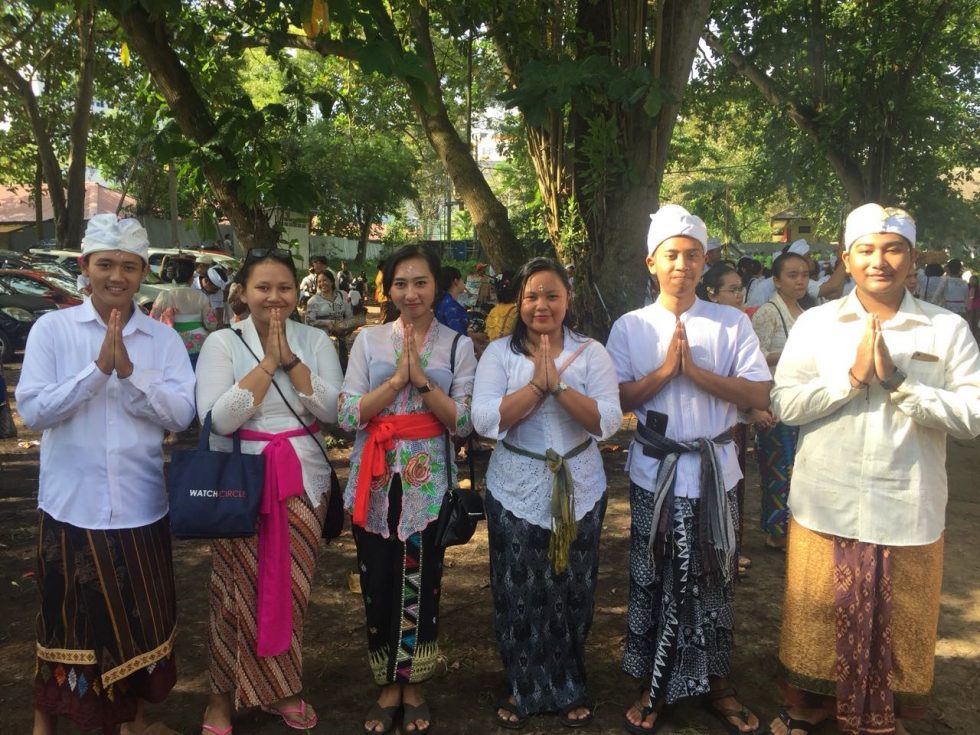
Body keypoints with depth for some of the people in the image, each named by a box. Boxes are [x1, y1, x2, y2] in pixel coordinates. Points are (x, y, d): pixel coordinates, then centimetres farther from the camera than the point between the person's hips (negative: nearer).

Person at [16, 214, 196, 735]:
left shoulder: (164, 339, 0)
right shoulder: (51, 329, -4)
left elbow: (182, 414, -9)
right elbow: (32, 409, -11)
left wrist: (128, 371, -20)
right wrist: (97, 368, -20)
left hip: (140, 506, 2)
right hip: (71, 505, -2)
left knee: (139, 617, 14)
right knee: (68, 618, 12)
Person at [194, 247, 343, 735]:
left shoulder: (315, 341, 3)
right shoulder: (222, 342, -4)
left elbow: (331, 409, -8)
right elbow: (218, 419, -16)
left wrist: (290, 359, -15)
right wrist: (267, 362, -17)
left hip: (303, 479, 2)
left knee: (292, 587, 11)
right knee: (238, 590, 6)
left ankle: (281, 687, 30)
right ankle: (223, 694, 25)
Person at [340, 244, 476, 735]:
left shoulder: (457, 345, 1)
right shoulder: (368, 341, 3)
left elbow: (463, 423, -6)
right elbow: (347, 415, -6)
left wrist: (422, 380, -17)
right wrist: (397, 379, -16)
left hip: (428, 483, -1)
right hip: (376, 481, 1)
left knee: (422, 584, 7)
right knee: (378, 584, 8)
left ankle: (414, 687, 28)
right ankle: (388, 686, 28)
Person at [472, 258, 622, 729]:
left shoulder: (591, 353, 0)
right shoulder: (499, 353, -1)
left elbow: (607, 421, -12)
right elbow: (485, 421, -13)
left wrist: (559, 386, -23)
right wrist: (537, 385, -21)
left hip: (579, 489, 1)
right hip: (516, 490, 0)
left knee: (572, 592, 11)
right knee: (519, 593, 7)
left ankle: (568, 688, 32)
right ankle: (524, 688, 28)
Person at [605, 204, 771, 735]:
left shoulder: (733, 323, -2)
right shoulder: (628, 327, 0)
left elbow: (759, 396, -9)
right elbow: (617, 400, -4)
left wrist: (695, 371, -18)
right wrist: (665, 370, -17)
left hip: (714, 468, 0)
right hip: (654, 471, 0)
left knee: (714, 580, 11)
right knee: (652, 580, 10)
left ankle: (715, 685, 29)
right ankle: (654, 687, 26)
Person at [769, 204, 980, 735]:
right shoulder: (815, 323, 0)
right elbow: (785, 405, -7)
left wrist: (897, 381, -17)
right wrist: (854, 376, -17)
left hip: (908, 512, 0)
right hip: (826, 507, 0)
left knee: (896, 628, 14)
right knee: (819, 620, 13)